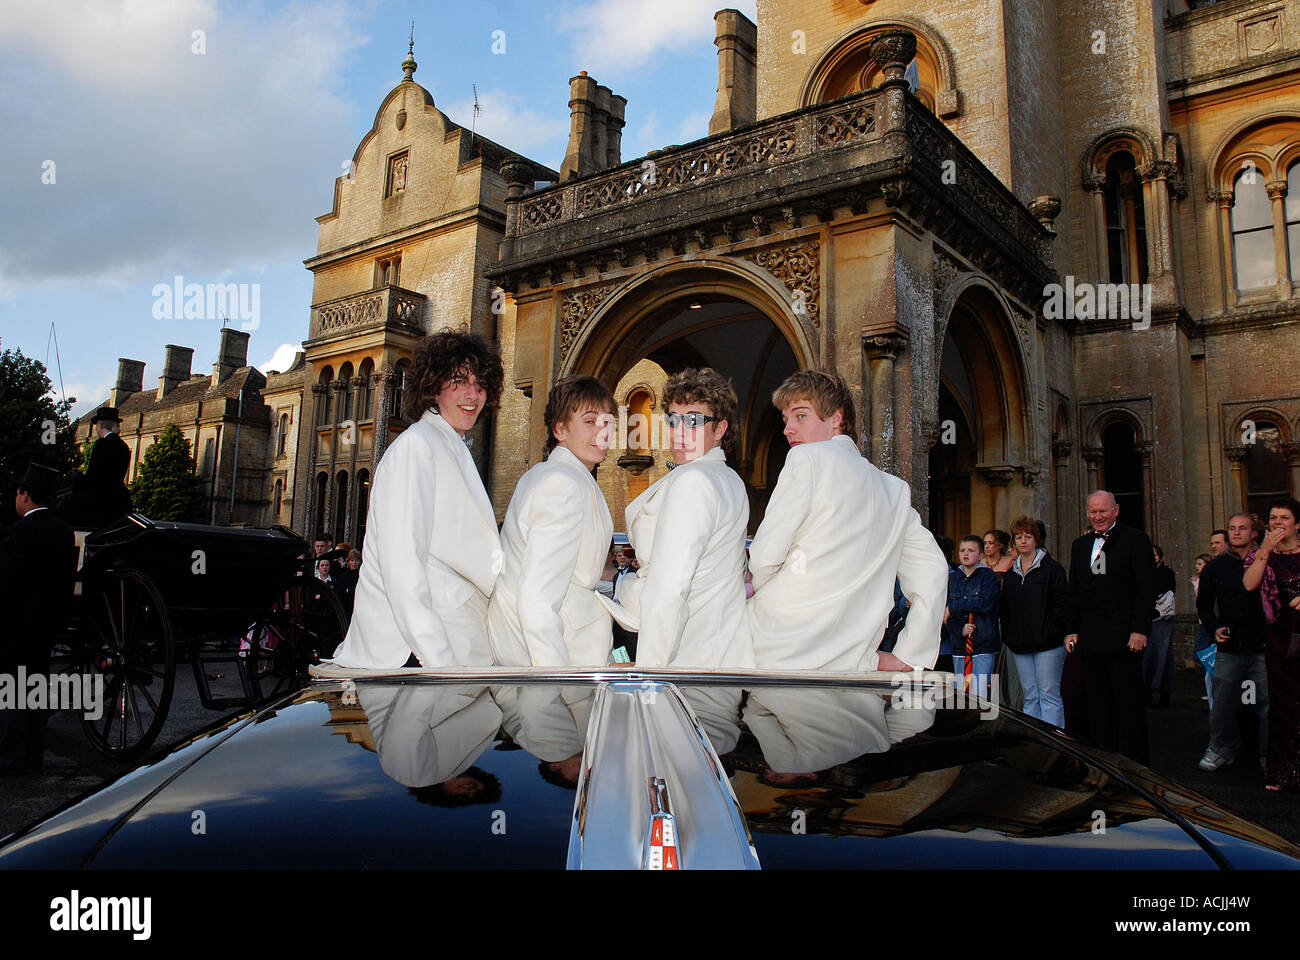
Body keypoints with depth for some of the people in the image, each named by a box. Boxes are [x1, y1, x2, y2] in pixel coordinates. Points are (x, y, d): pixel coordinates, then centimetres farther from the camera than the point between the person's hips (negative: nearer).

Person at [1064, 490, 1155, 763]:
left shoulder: (1135, 540, -1)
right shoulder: (1080, 545, 16)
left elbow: (1146, 590, -7)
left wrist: (1140, 630, -14)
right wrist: (1071, 630, 10)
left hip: (1124, 639, -5)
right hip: (1090, 641, 5)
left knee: (1130, 707, 0)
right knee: (1097, 708, 9)